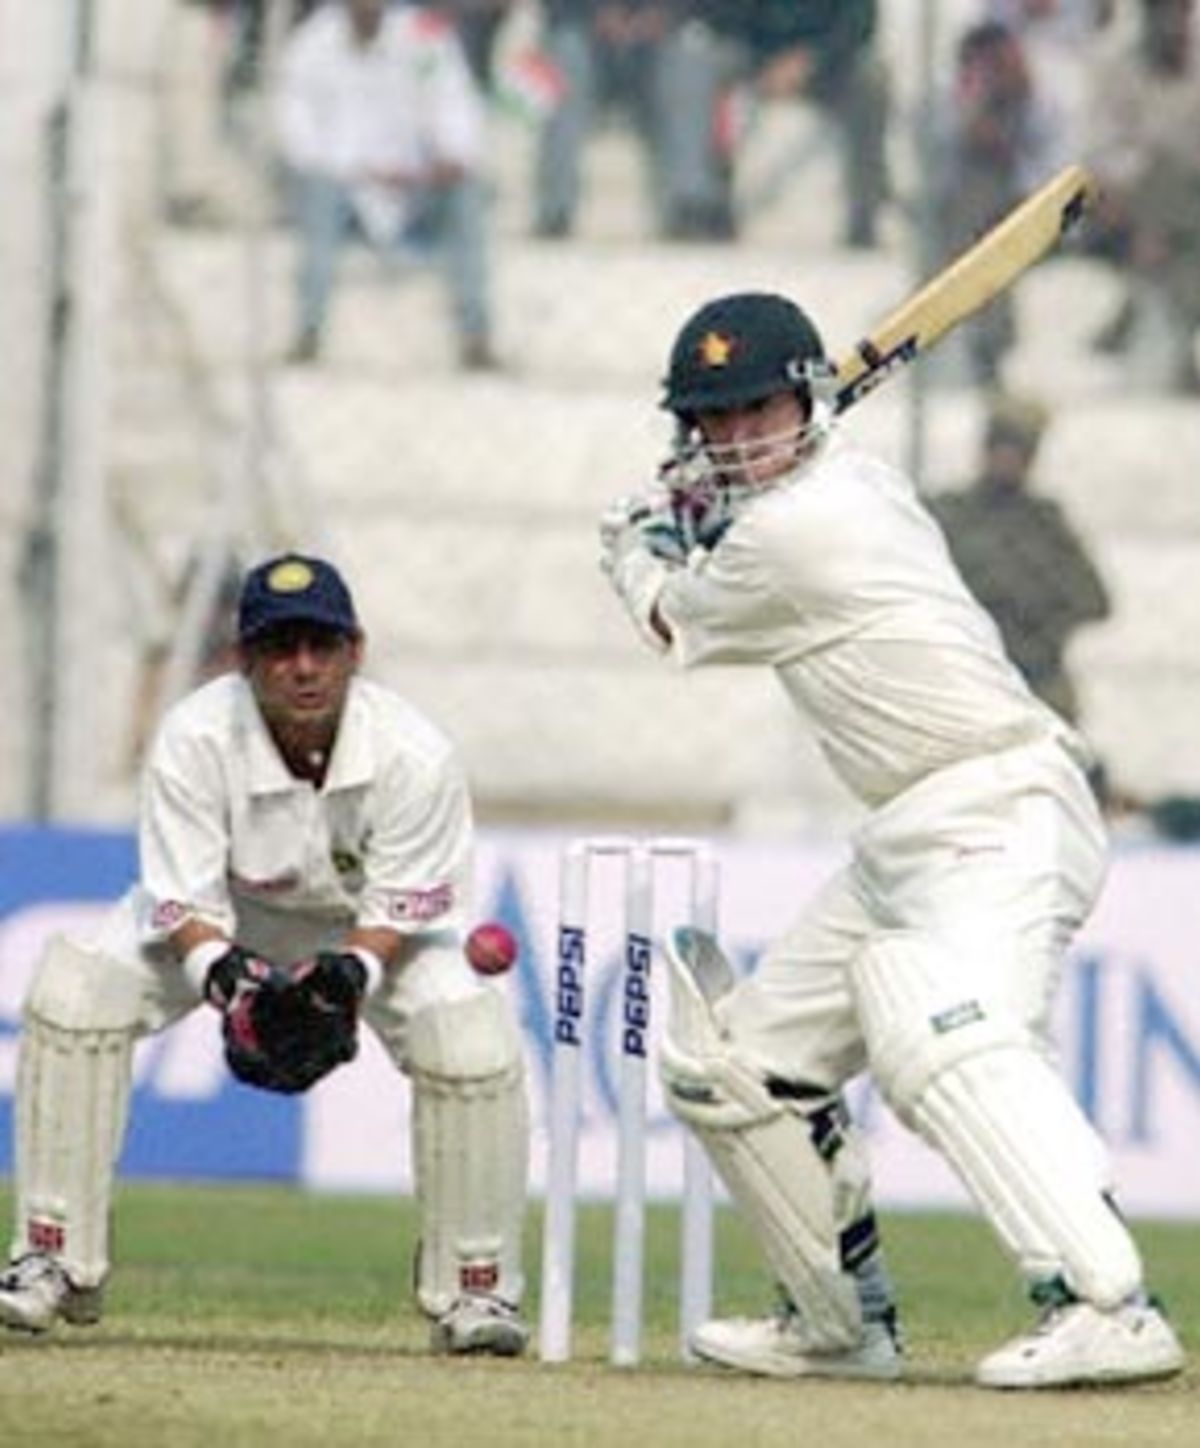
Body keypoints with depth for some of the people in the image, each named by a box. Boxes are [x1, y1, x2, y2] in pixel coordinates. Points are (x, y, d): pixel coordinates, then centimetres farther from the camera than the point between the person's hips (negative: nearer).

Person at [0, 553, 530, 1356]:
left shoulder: (415, 753, -31)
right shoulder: (195, 739, -31)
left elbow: (400, 907, -23)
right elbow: (185, 899, -27)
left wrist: (353, 969, -44)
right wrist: (221, 969, -48)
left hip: (368, 924, -1)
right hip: (228, 919, 1)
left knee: (474, 1038, -26)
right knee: (73, 990, -21)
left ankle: (477, 1291, -8)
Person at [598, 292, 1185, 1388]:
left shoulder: (796, 528, -13)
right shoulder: (861, 483, 15)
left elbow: (677, 626, 6)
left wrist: (637, 546, 24)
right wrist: (692, 522, 28)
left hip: (998, 815, -11)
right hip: (910, 844, 11)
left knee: (949, 1044, -34)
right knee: (736, 1061, 15)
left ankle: (1105, 1307, -46)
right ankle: (844, 1324, 23)